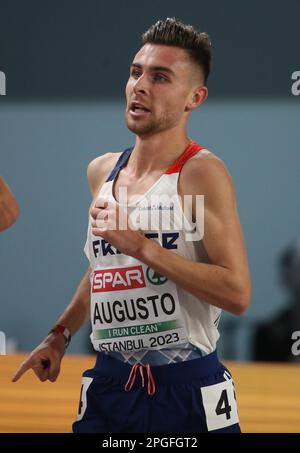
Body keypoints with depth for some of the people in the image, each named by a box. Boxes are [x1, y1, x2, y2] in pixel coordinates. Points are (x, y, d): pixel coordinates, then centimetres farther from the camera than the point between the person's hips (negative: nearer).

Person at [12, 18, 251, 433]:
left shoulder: (201, 172, -12)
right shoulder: (102, 171, 9)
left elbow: (237, 294, -20)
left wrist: (142, 246, -21)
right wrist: (61, 334, 20)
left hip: (187, 392, -6)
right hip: (109, 385, 6)